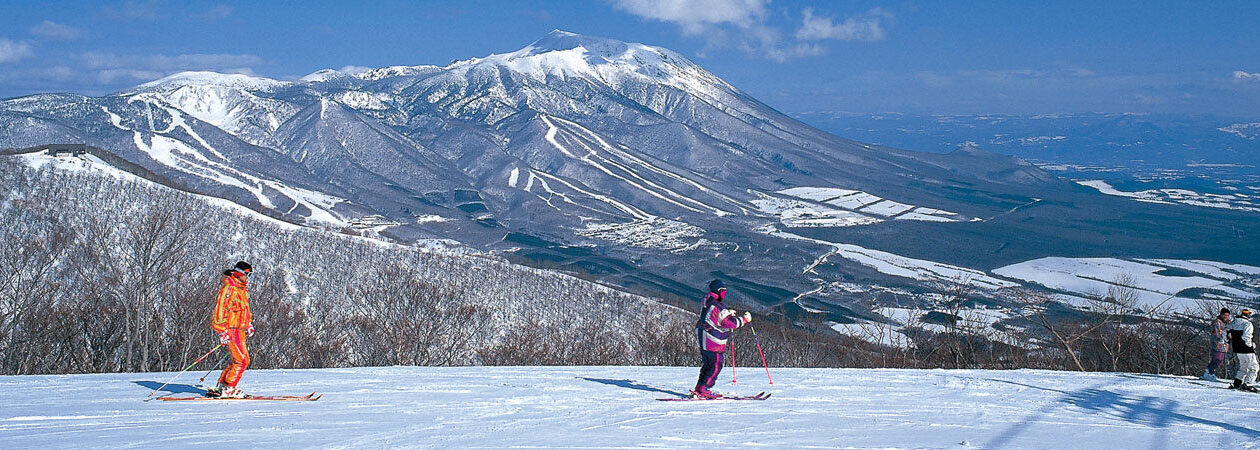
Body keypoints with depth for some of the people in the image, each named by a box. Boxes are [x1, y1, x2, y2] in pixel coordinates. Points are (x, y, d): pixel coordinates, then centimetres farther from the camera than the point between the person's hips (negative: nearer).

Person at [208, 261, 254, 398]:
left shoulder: (242, 289, 17)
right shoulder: (228, 288, -14)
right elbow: (220, 310, -18)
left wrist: (249, 325, 23)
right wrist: (223, 332, -22)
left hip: (239, 330, 10)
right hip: (230, 330, -10)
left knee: (238, 360, 12)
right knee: (242, 361, -13)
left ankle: (221, 387, 18)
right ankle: (228, 389, -7)